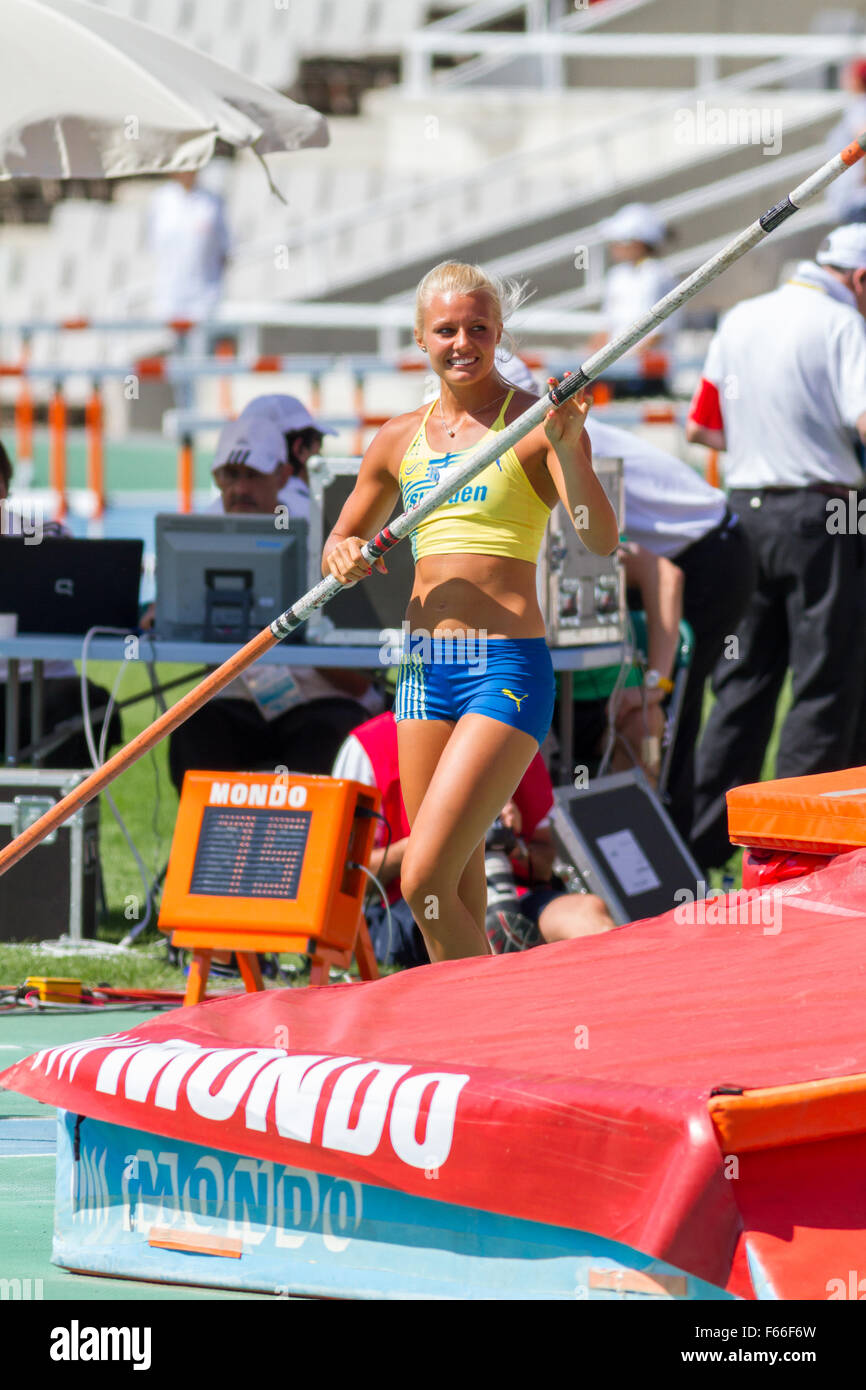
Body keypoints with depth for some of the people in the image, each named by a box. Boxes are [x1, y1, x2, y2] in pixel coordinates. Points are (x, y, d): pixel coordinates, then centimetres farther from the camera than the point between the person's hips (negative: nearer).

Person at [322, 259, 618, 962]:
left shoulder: (535, 424, -4)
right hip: (424, 667, 6)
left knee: (424, 881, -16)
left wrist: (570, 450, -32)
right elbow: (341, 543, 24)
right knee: (459, 905, 8)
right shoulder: (401, 440, 11)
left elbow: (601, 540, -16)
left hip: (508, 668, -6)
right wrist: (344, 557, 1)